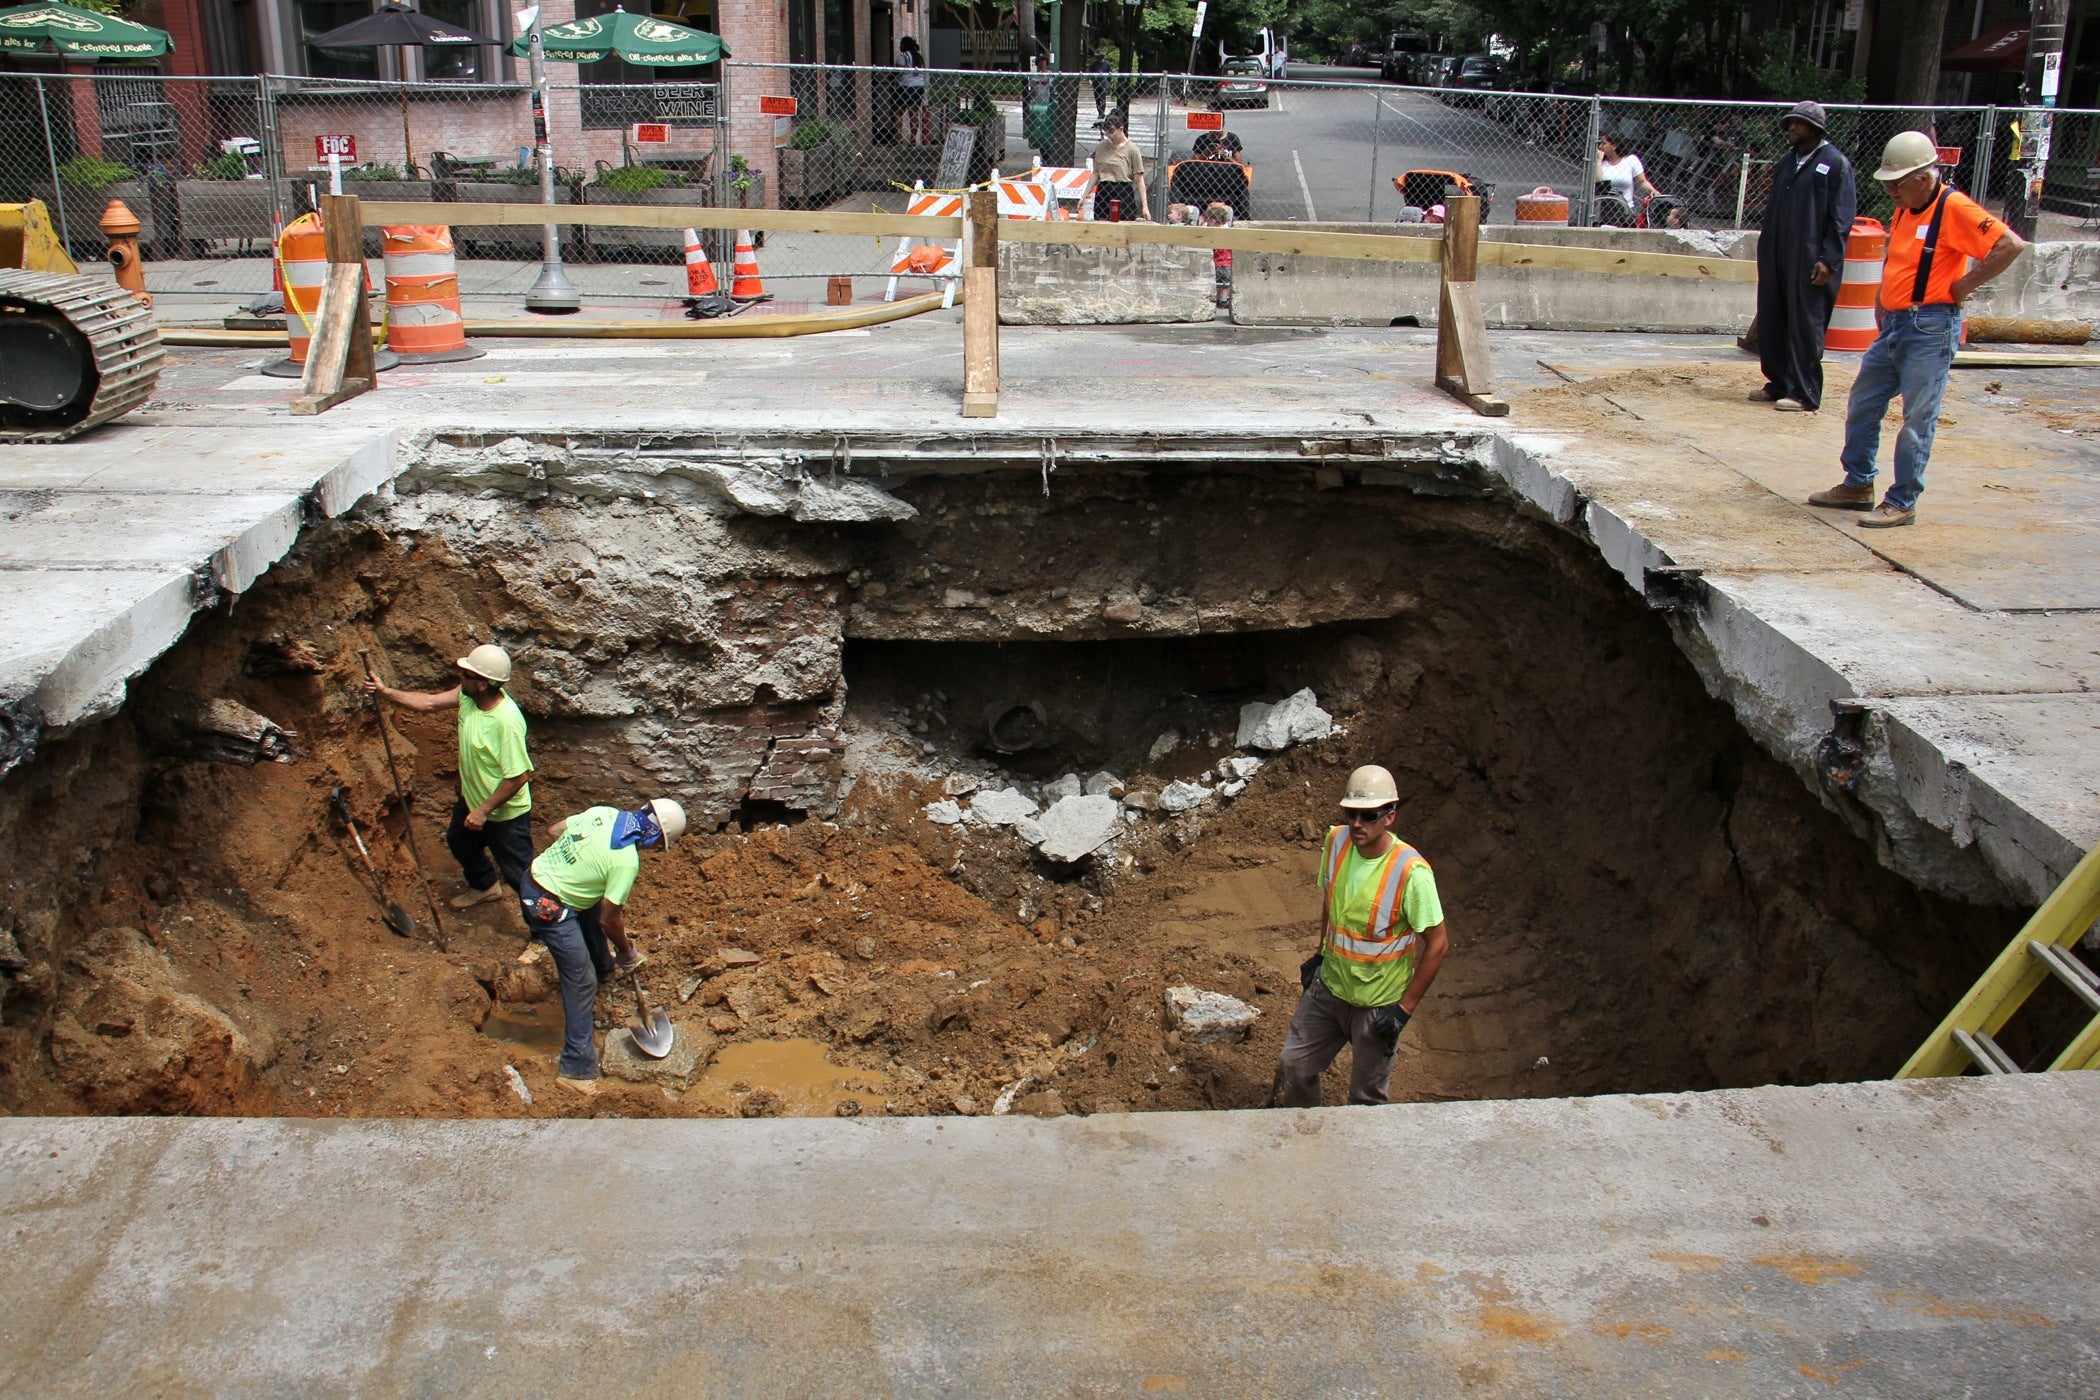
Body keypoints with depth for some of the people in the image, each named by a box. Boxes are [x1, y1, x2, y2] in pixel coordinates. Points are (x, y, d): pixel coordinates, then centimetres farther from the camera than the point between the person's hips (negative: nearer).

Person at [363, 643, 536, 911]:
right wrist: (384, 692, -8)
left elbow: (518, 776, -33)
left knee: (519, 874, 4)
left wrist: (484, 811, -25)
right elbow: (429, 702, 1)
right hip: (472, 799, 10)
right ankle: (484, 885, 62)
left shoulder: (507, 721, -38)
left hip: (506, 813, -10)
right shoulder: (468, 696, -14)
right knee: (459, 842, 35)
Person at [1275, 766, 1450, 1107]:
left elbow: (1438, 943, -19)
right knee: (1293, 1068, 14)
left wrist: (1404, 1008, -16)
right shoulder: (1336, 840, -9)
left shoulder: (1410, 872, -26)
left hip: (1378, 1005, -5)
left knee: (1366, 1098, 11)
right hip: (1328, 987, 5)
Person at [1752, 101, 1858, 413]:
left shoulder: (1835, 163, -5)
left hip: (1810, 260, -7)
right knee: (1771, 323, 9)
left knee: (1805, 326, -5)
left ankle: (1805, 394, 1)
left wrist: (1828, 260, -16)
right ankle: (1779, 384, 20)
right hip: (1776, 257, 7)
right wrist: (1765, 248, 14)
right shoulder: (1786, 162, 17)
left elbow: (1843, 217, -9)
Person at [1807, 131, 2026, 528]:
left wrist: (1964, 285, -15)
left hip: (1930, 327, -9)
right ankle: (1858, 484, 25)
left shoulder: (1955, 209, -13)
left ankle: (1902, 502, 3)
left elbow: (2012, 245, -20)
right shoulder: (1904, 211, 12)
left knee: (1917, 419, -3)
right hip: (1893, 324, 9)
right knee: (1862, 403, 14)